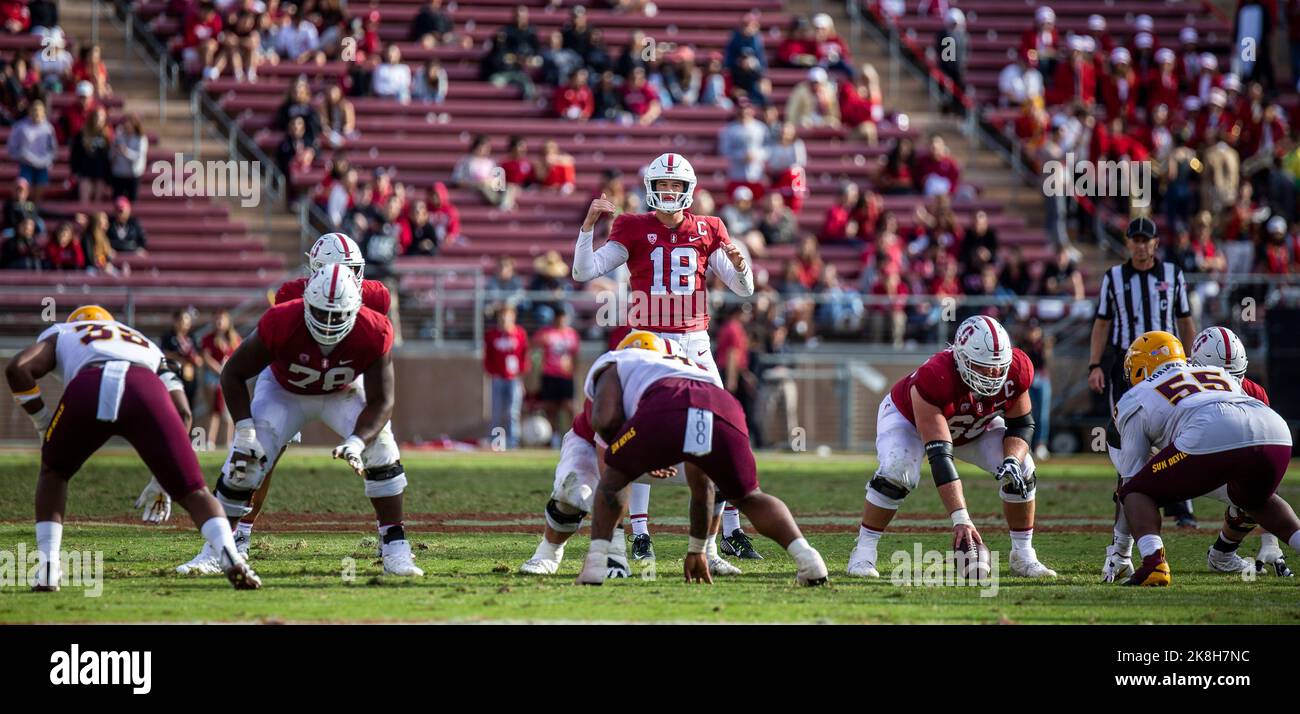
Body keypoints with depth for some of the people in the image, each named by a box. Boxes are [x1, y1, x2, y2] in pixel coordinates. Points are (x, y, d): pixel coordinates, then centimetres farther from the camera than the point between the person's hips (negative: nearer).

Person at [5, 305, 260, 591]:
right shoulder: (148, 347, 43)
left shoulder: (60, 335, 39)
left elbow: (17, 368, 18)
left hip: (89, 388, -1)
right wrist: (164, 481, 36)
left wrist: (41, 420, 30)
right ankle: (230, 557, -18)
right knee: (192, 491, 8)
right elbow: (181, 412, 32)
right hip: (143, 391, 1)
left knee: (53, 473, 28)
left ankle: (48, 568, 14)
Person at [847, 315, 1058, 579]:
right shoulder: (934, 380, -45)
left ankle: (1023, 555, 3)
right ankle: (863, 552, -15)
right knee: (895, 474, -31)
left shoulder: (1016, 371, -30)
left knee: (1022, 470, -13)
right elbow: (939, 458, -48)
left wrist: (1012, 461, -34)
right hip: (909, 418, -5)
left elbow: (1021, 424, -11)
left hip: (976, 426, 5)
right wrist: (960, 519, -53)